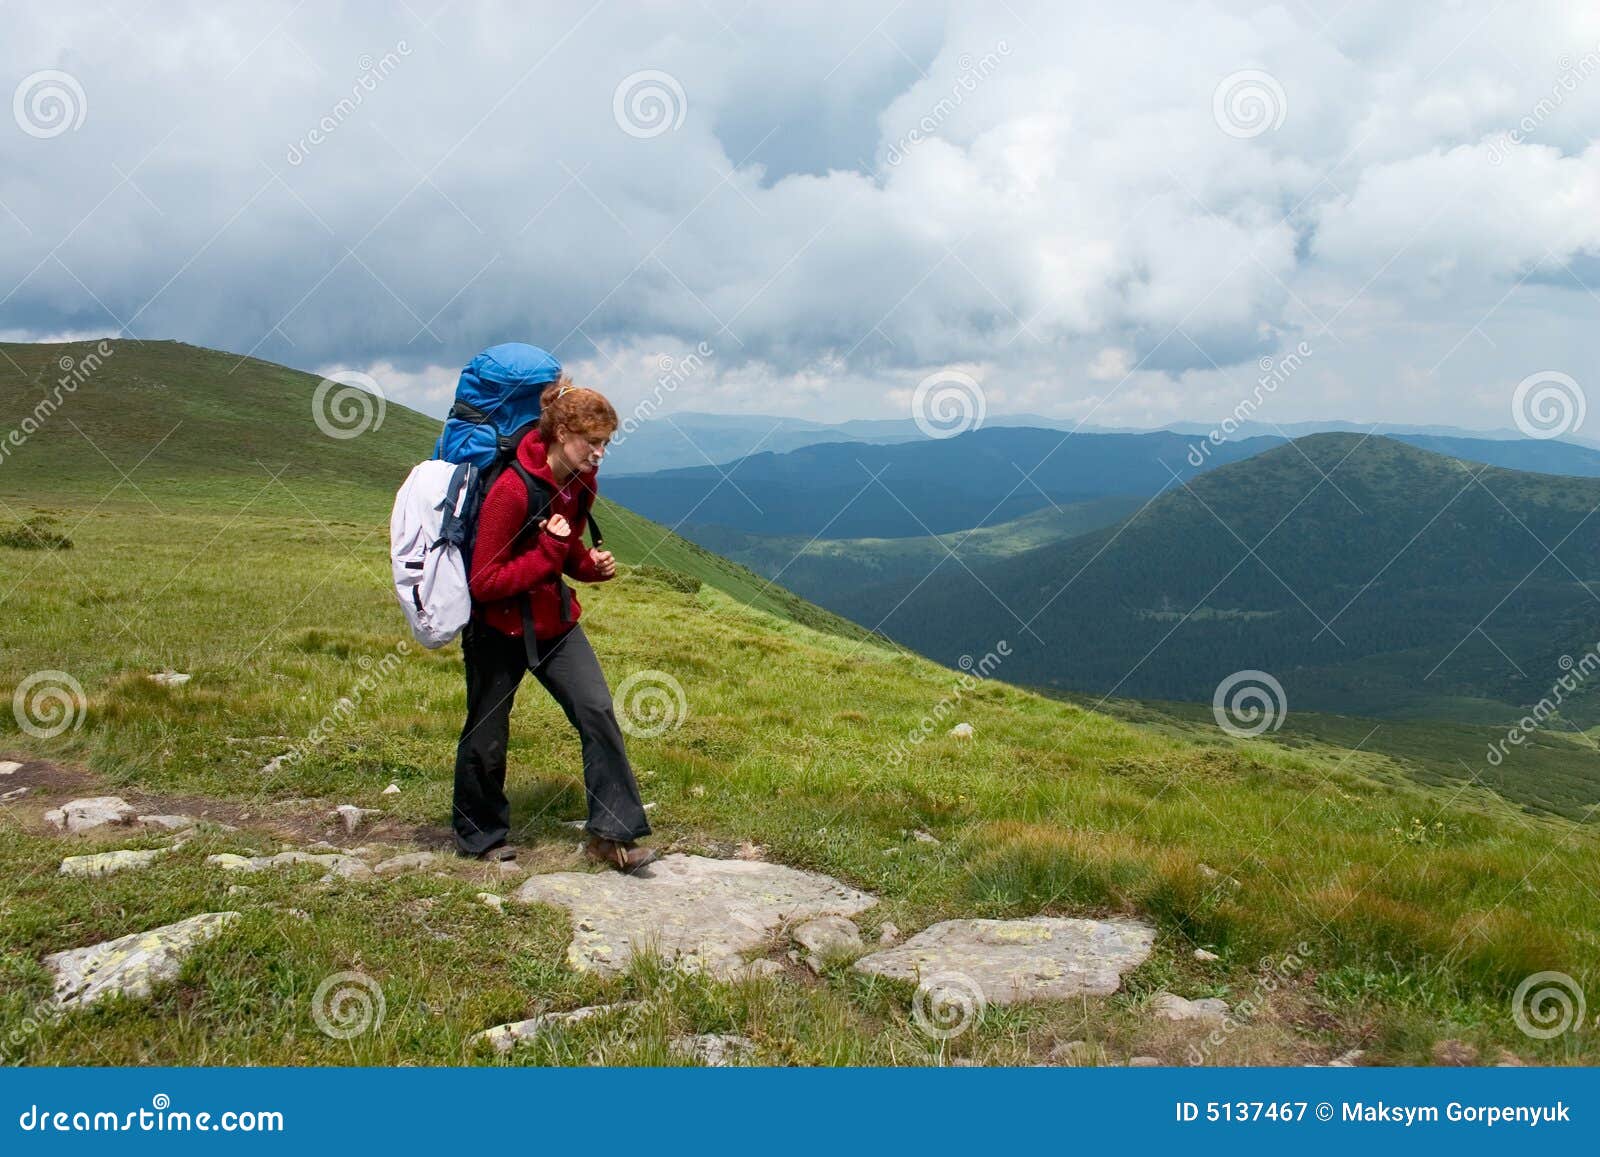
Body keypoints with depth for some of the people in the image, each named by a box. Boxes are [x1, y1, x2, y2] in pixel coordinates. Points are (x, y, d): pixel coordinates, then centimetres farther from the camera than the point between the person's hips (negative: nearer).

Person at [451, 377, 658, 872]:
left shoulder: (580, 482, -2)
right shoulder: (511, 490, -26)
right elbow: (483, 582, -24)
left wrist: (590, 564, -6)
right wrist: (549, 551, -27)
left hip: (555, 619, 6)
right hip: (499, 629, -6)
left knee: (597, 711, -7)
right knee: (486, 735, 9)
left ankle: (612, 835, -1)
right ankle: (479, 836, 31)